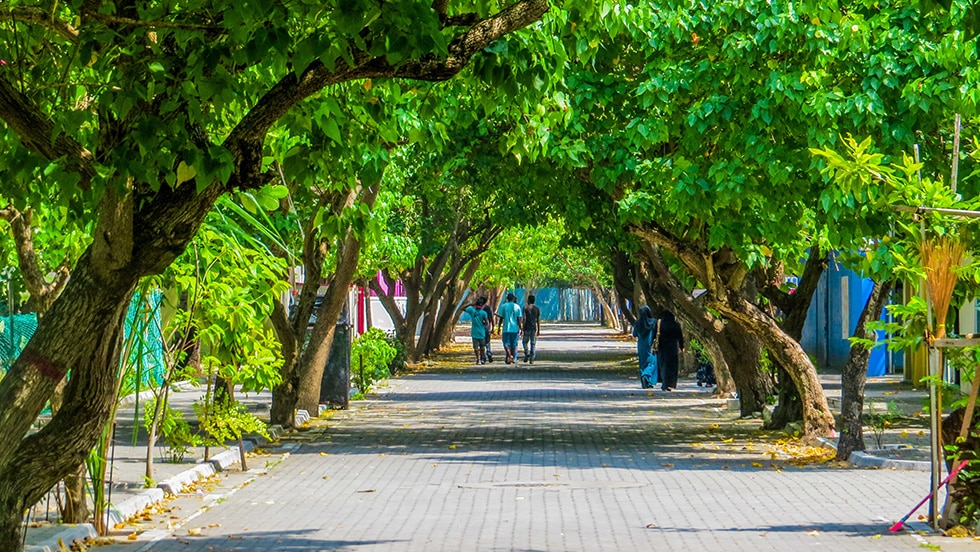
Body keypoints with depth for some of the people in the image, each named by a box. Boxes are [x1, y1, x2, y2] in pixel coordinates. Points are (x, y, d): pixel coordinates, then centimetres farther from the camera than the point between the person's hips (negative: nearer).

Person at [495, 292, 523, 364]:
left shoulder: (503, 306, -2)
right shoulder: (517, 307, 1)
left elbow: (501, 318, -3)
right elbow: (519, 319, -1)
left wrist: (499, 328, 4)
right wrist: (520, 328, 7)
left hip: (506, 328, -2)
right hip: (515, 329, 2)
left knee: (506, 343, 1)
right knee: (514, 344, 11)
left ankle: (509, 355, -21)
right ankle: (513, 358, 15)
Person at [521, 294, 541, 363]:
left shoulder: (525, 308, -4)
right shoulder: (537, 309, 5)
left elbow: (524, 319, -10)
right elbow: (538, 320, 5)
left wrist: (522, 329, -8)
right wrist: (539, 330, 10)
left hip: (527, 328, -2)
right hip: (534, 328, 2)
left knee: (524, 342, 15)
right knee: (533, 343, 5)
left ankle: (527, 354, -5)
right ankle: (532, 359, 1)